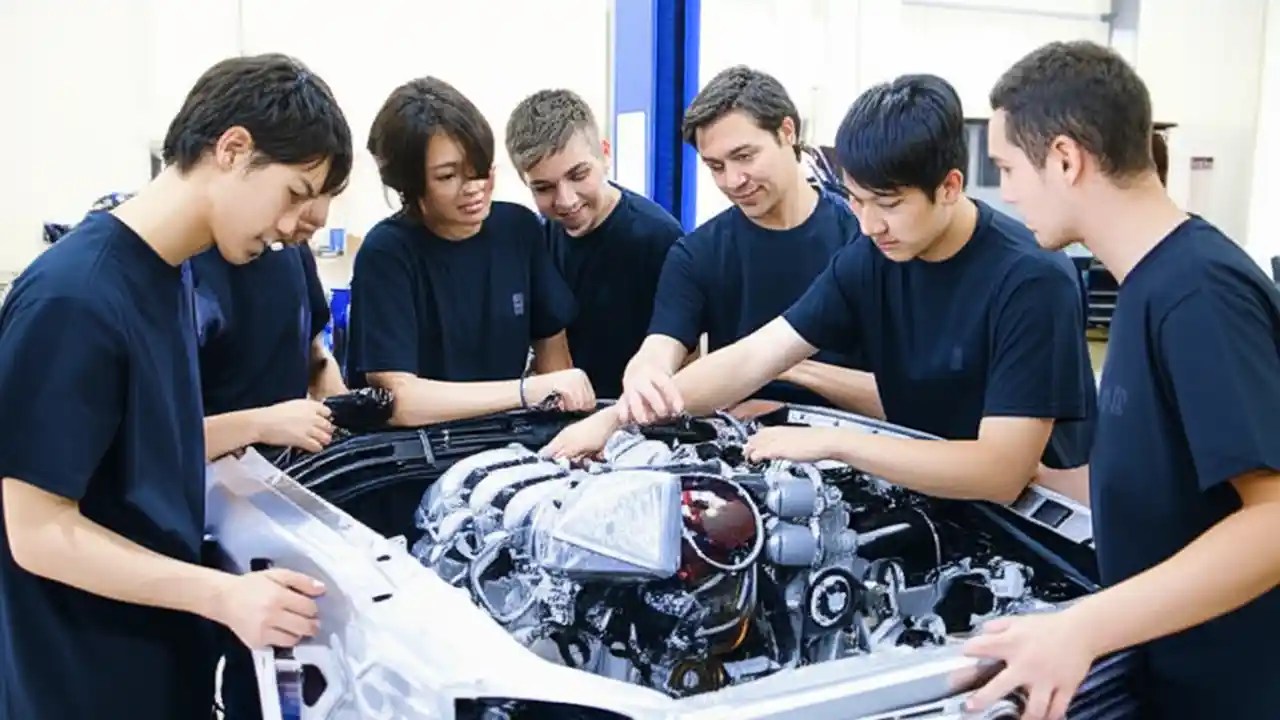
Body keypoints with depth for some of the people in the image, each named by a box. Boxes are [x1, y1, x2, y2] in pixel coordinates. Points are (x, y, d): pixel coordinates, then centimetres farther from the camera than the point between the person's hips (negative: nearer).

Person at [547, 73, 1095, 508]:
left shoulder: (1031, 282, -22)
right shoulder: (871, 258, -5)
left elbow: (1002, 471, -27)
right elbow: (753, 357, -6)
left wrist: (833, 443, -29)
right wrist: (616, 417, -16)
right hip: (925, 499, 5)